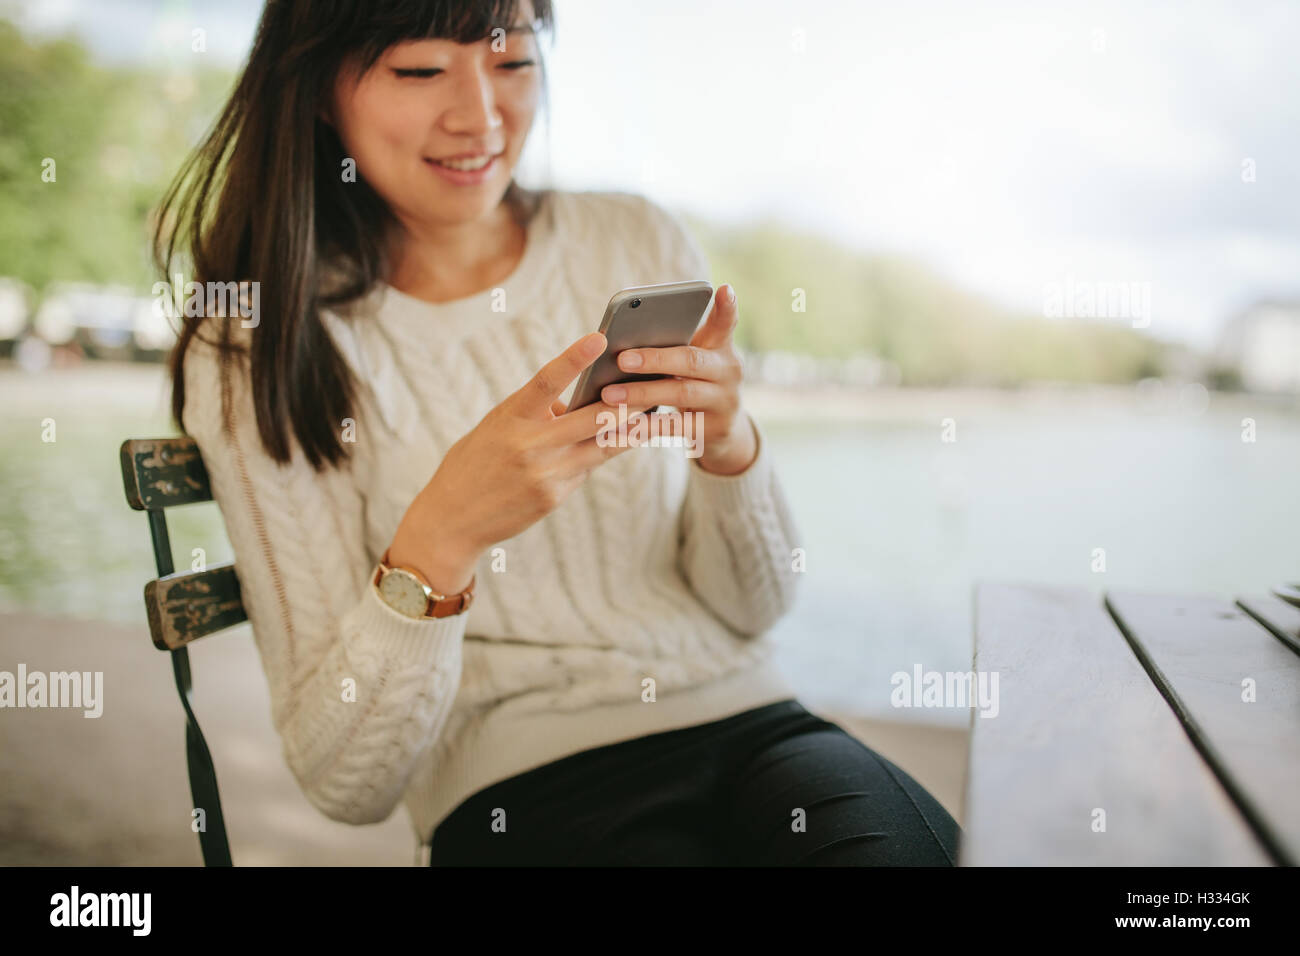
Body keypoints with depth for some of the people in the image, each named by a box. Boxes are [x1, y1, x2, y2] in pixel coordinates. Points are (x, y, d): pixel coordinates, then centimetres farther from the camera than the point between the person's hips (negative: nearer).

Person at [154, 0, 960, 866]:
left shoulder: (640, 240, 4)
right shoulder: (254, 357, -5)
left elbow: (755, 608, 6)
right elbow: (347, 785, -9)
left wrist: (730, 446, -15)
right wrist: (443, 535, -25)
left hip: (747, 720, 3)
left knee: (898, 844, -25)